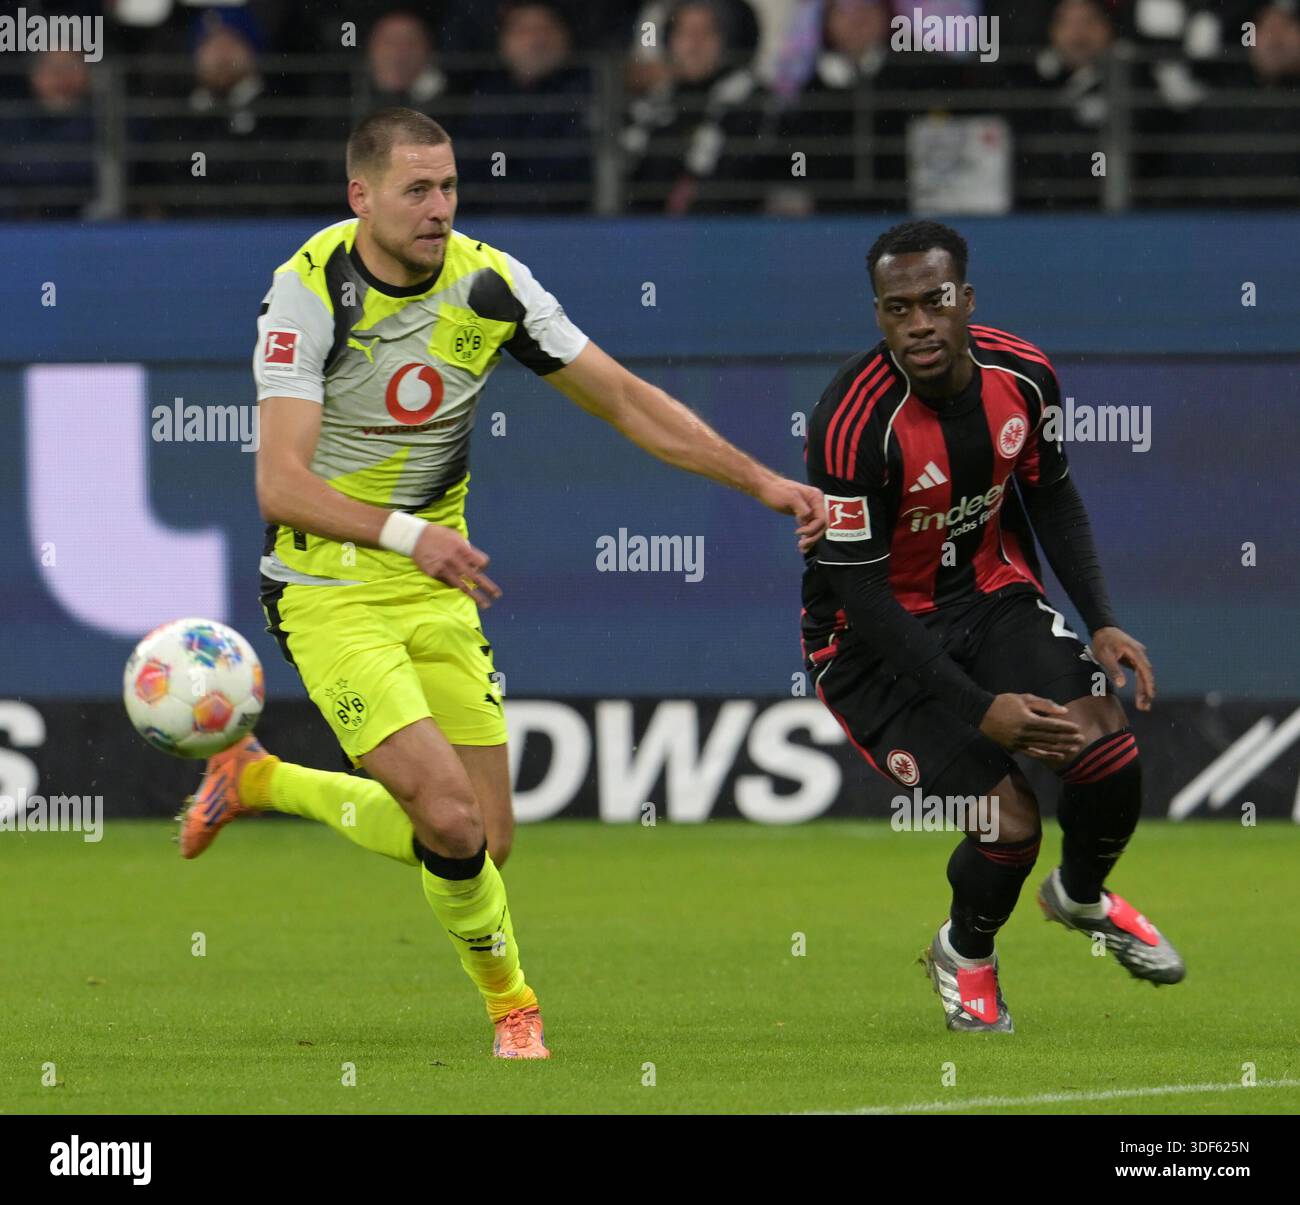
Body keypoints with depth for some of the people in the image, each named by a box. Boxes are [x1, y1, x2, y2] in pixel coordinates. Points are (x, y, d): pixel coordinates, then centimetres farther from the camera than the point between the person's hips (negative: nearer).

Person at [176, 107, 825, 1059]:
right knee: (450, 817, -21)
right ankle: (509, 1000, 10)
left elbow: (627, 400, 3)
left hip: (435, 587, 6)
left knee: (485, 841, 2)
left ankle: (263, 782, 24)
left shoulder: (488, 282, -5)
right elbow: (281, 482, -26)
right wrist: (405, 534, -41)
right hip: (328, 589, -6)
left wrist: (762, 481, -5)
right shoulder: (311, 290, -19)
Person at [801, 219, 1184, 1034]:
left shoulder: (1022, 376, -9)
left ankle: (1083, 896, 19)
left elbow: (1054, 498, 9)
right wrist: (981, 709, -27)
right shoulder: (855, 421, -28)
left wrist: (1102, 624, -3)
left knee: (1110, 753, -17)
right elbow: (861, 593, -24)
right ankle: (965, 957, 15)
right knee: (1010, 819, -20)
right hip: (876, 639, -5)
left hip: (992, 592, 5)